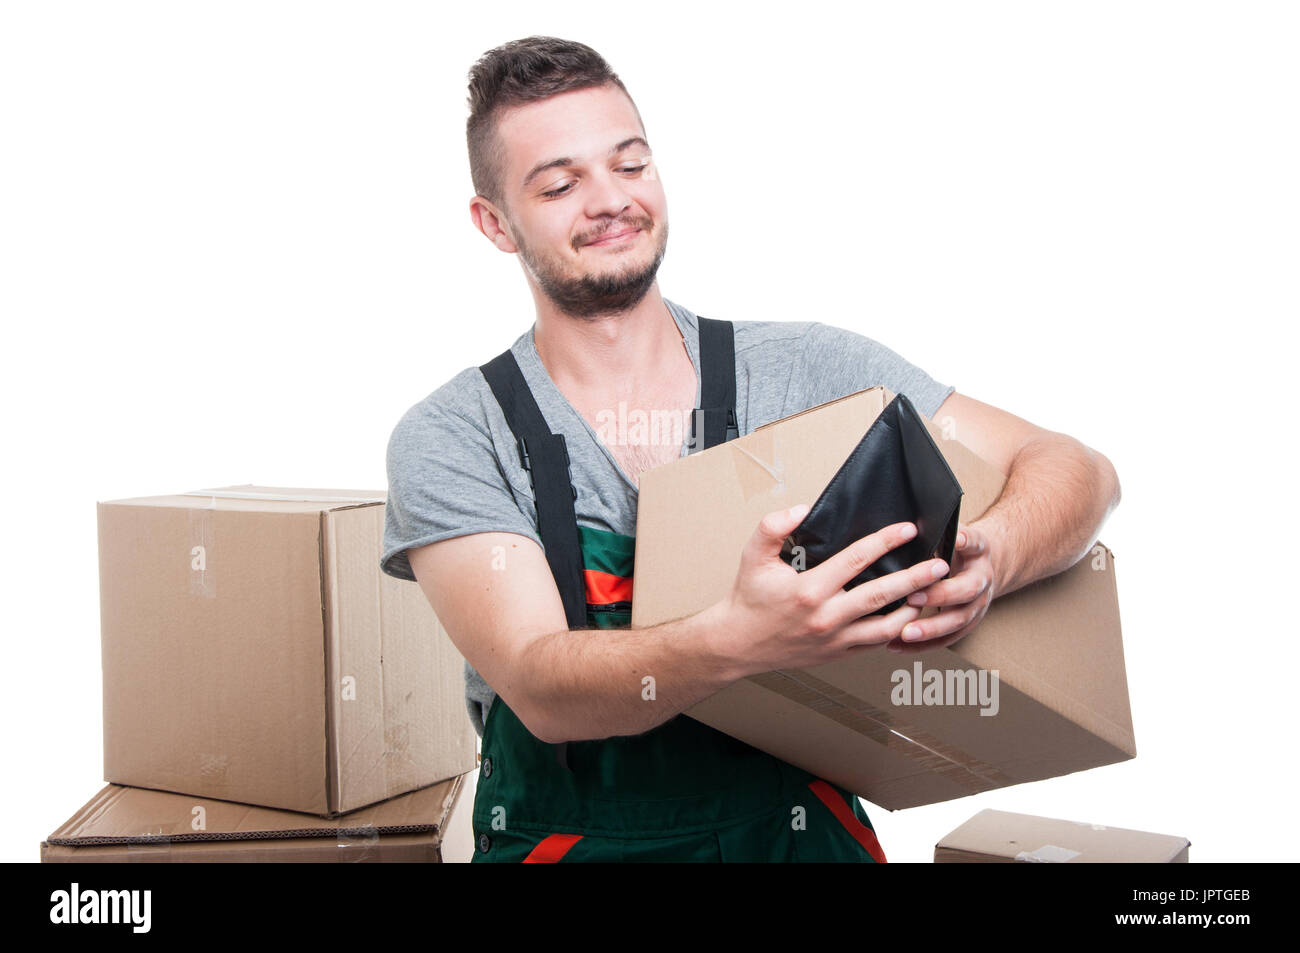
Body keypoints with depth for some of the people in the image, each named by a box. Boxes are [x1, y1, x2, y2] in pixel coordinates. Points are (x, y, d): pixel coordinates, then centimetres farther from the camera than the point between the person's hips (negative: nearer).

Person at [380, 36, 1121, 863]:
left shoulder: (806, 371, 1)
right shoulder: (450, 441, -3)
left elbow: (1078, 469, 2)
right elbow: (542, 690, -16)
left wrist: (986, 560, -20)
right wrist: (739, 641, -34)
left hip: (805, 834, 2)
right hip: (574, 840, -1)